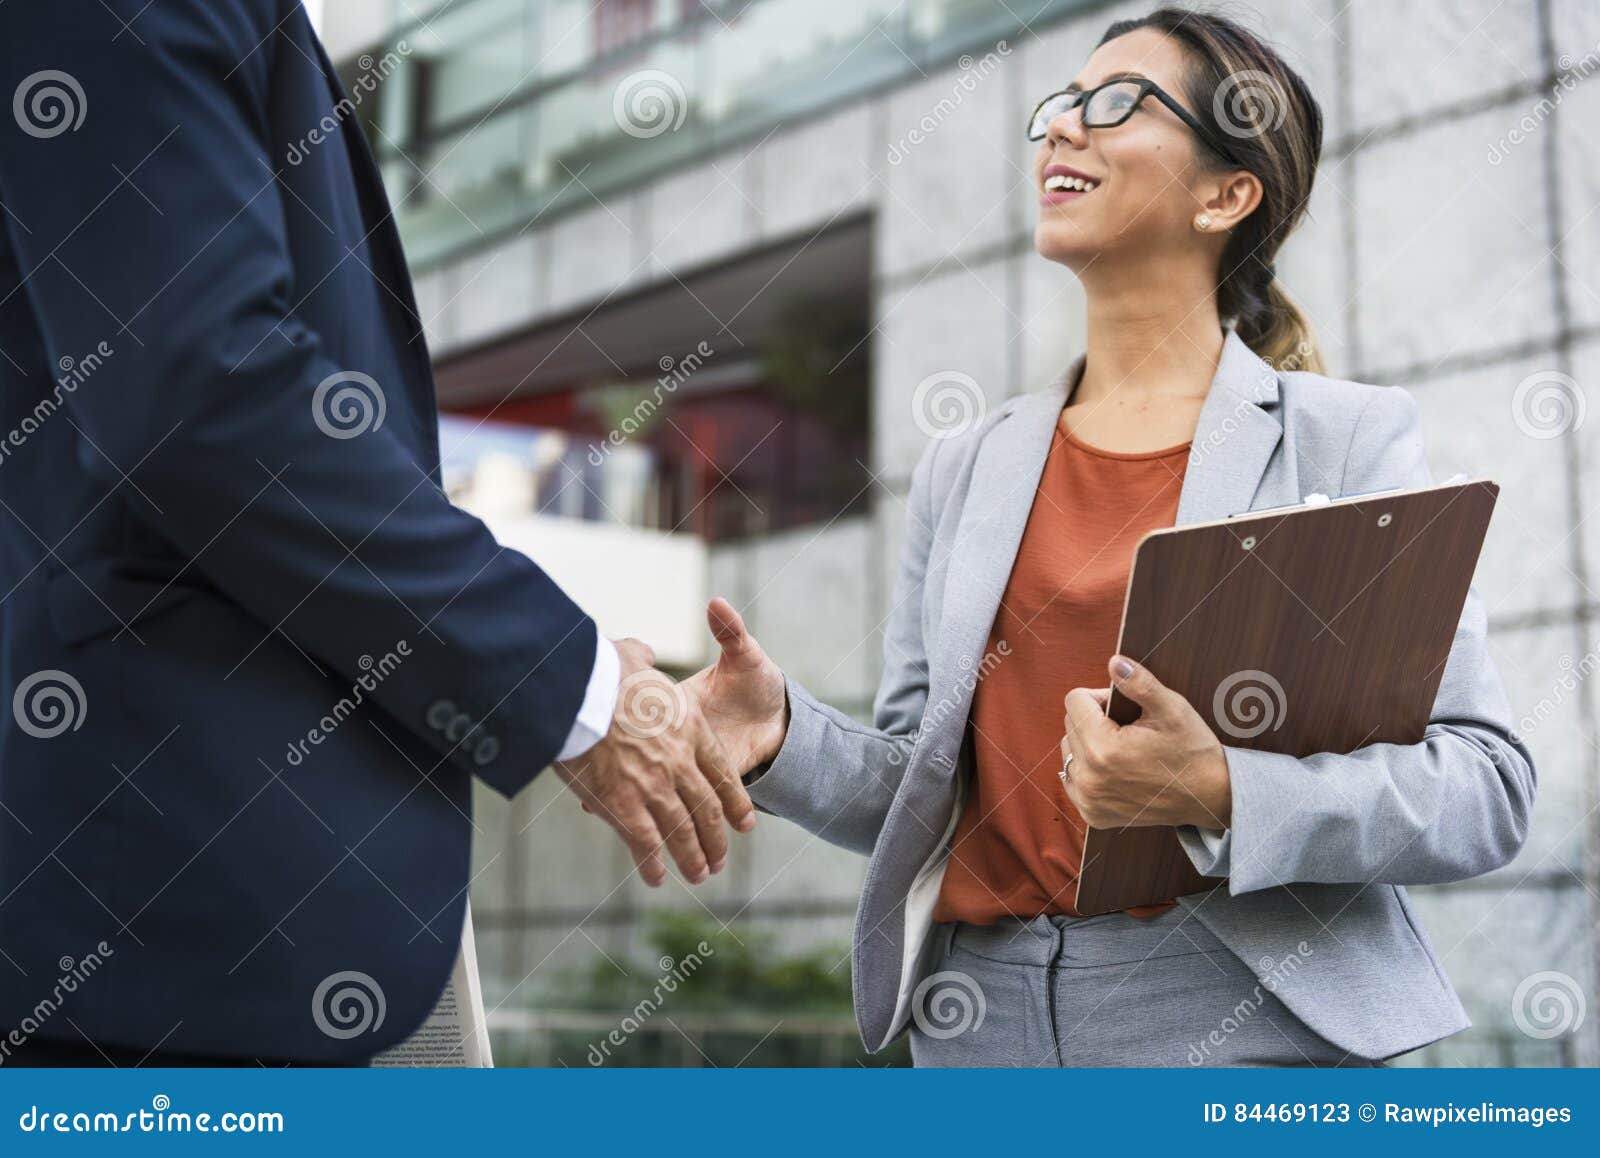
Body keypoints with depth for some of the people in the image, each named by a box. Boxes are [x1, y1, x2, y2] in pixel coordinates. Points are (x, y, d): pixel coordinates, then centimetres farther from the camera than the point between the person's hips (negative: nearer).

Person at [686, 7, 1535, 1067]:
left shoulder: (1349, 436, -1)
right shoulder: (963, 470, 11)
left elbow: (1488, 784, -7)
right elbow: (915, 793, 11)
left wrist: (1220, 792, -22)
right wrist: (786, 739, -9)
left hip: (1245, 1024, -3)